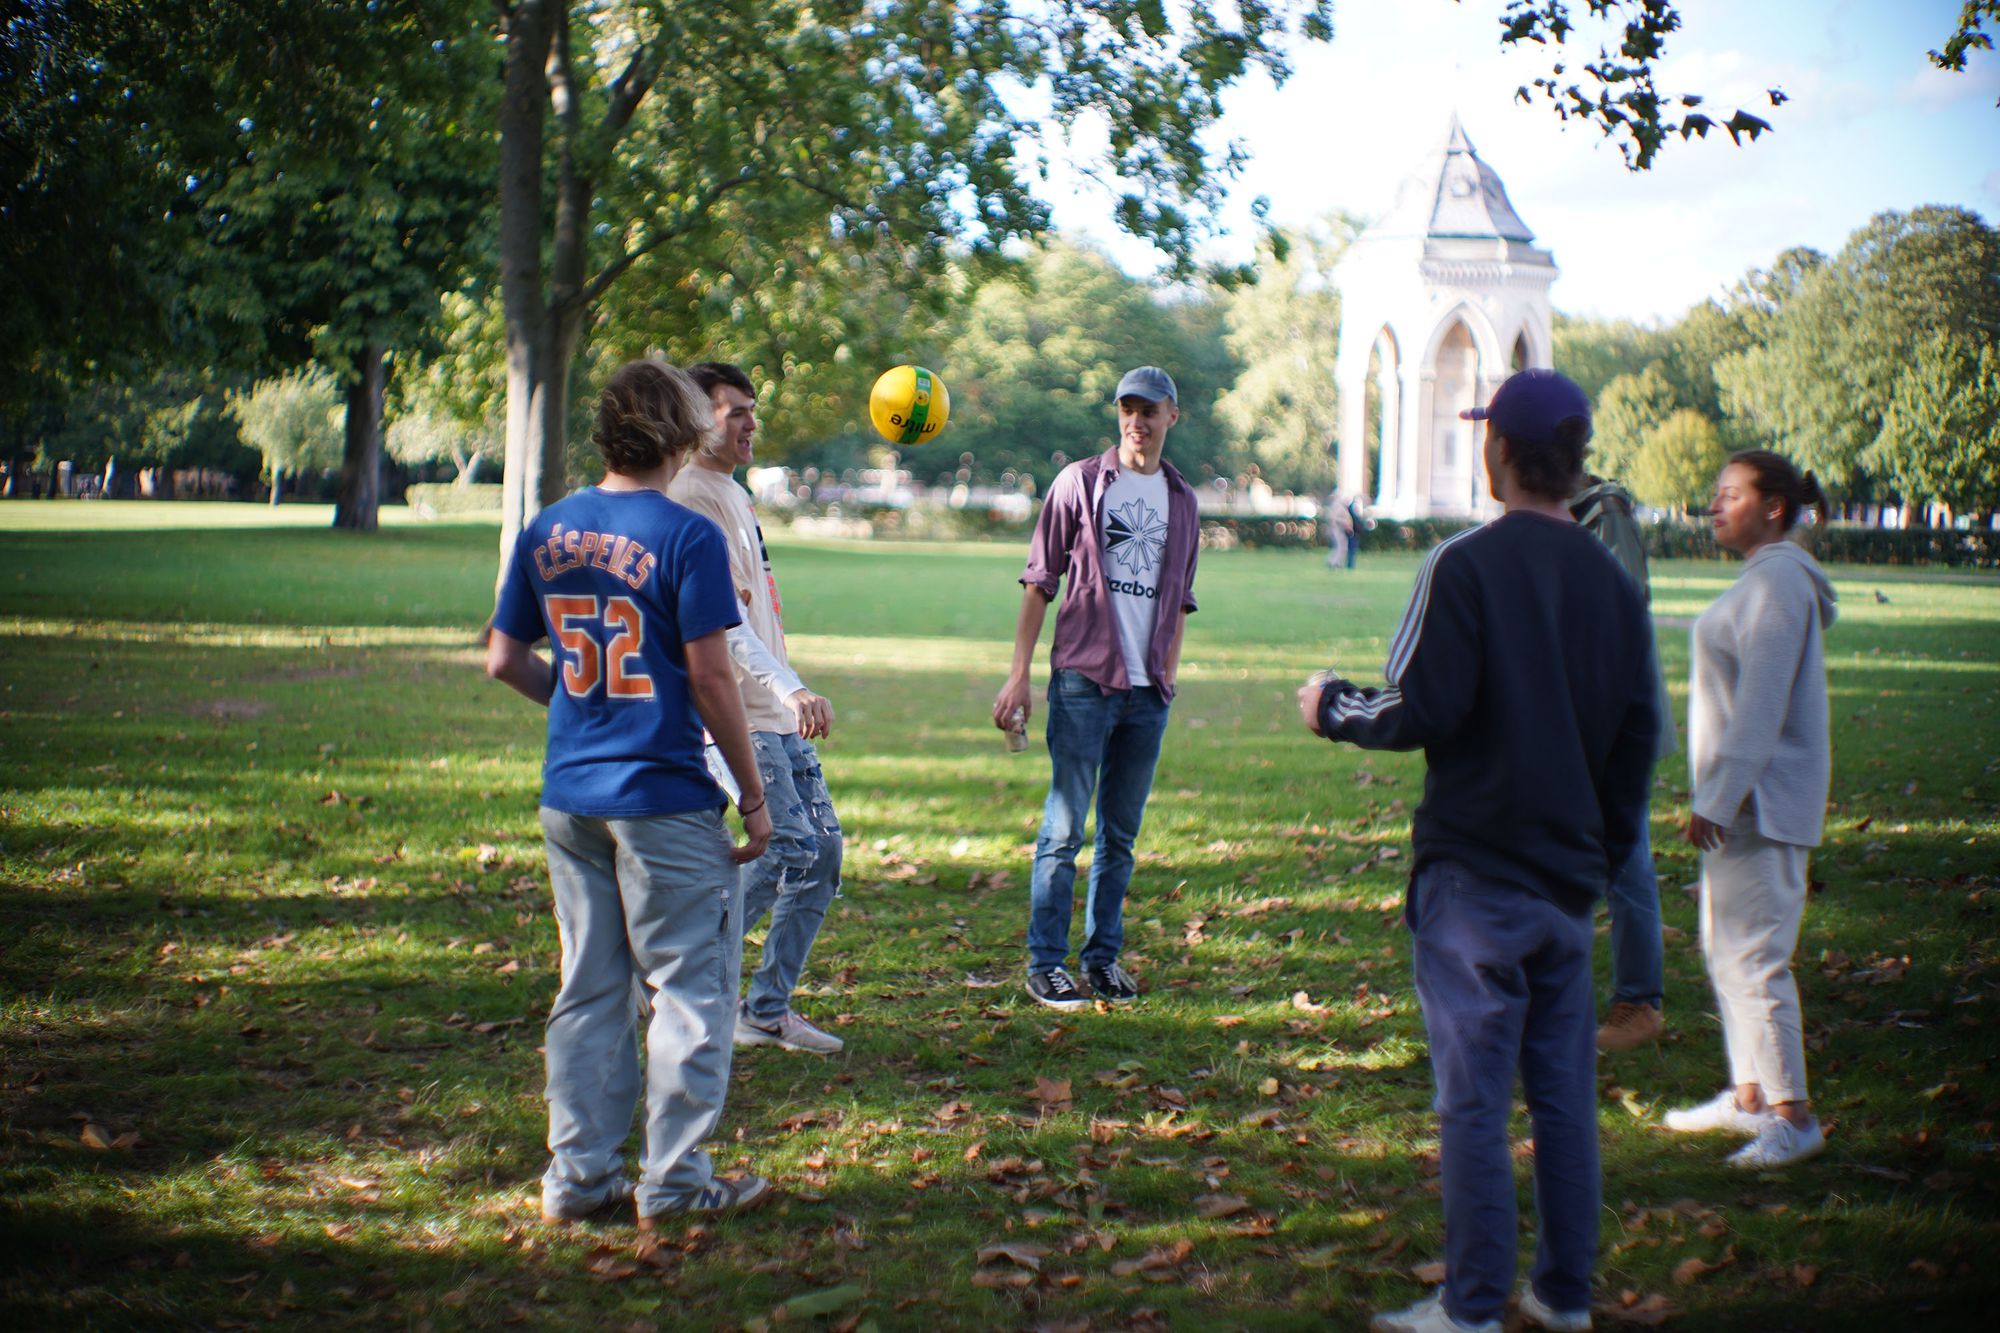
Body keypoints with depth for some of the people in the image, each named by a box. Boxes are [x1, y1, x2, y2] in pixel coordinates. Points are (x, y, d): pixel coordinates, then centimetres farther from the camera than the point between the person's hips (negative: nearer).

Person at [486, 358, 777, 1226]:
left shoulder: (547, 533, 6)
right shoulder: (686, 537, -12)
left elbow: (505, 660, 10)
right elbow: (710, 676, -13)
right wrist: (753, 796, -6)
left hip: (569, 796, 6)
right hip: (664, 796, -6)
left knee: (588, 989, 14)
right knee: (688, 986, 5)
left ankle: (577, 1176, 18)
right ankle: (674, 1179, 8)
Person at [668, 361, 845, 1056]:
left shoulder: (732, 492, 18)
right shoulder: (690, 499, -13)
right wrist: (791, 690, -33)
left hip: (776, 710, 10)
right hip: (734, 713, -10)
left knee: (822, 848, 6)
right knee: (787, 845, -16)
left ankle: (767, 1009, 13)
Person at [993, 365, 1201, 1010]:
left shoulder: (1182, 500, 13)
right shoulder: (1080, 483, 1)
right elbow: (1039, 582, 0)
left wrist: (1168, 681, 13)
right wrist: (1018, 675, -6)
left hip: (1147, 692, 4)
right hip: (1083, 681, -4)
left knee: (1121, 835, 9)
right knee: (1064, 829, -4)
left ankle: (1103, 956, 18)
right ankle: (1046, 962, 3)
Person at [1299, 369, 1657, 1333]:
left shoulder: (1466, 566, -12)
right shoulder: (1613, 580, 8)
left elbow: (1420, 711, -16)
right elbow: (1637, 735, 12)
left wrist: (1331, 707, 3)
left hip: (1474, 873, -6)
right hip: (1570, 878, 6)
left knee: (1473, 1099, -1)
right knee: (1564, 1093, 13)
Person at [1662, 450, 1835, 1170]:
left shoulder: (1778, 582, -16)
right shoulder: (1764, 578, 16)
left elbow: (1760, 705, -21)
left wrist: (1715, 798, -22)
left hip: (1761, 800, -11)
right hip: (1741, 799, 11)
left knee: (1753, 955, -10)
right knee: (1725, 948, 16)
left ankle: (1794, 1115, -5)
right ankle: (1749, 1095, 25)